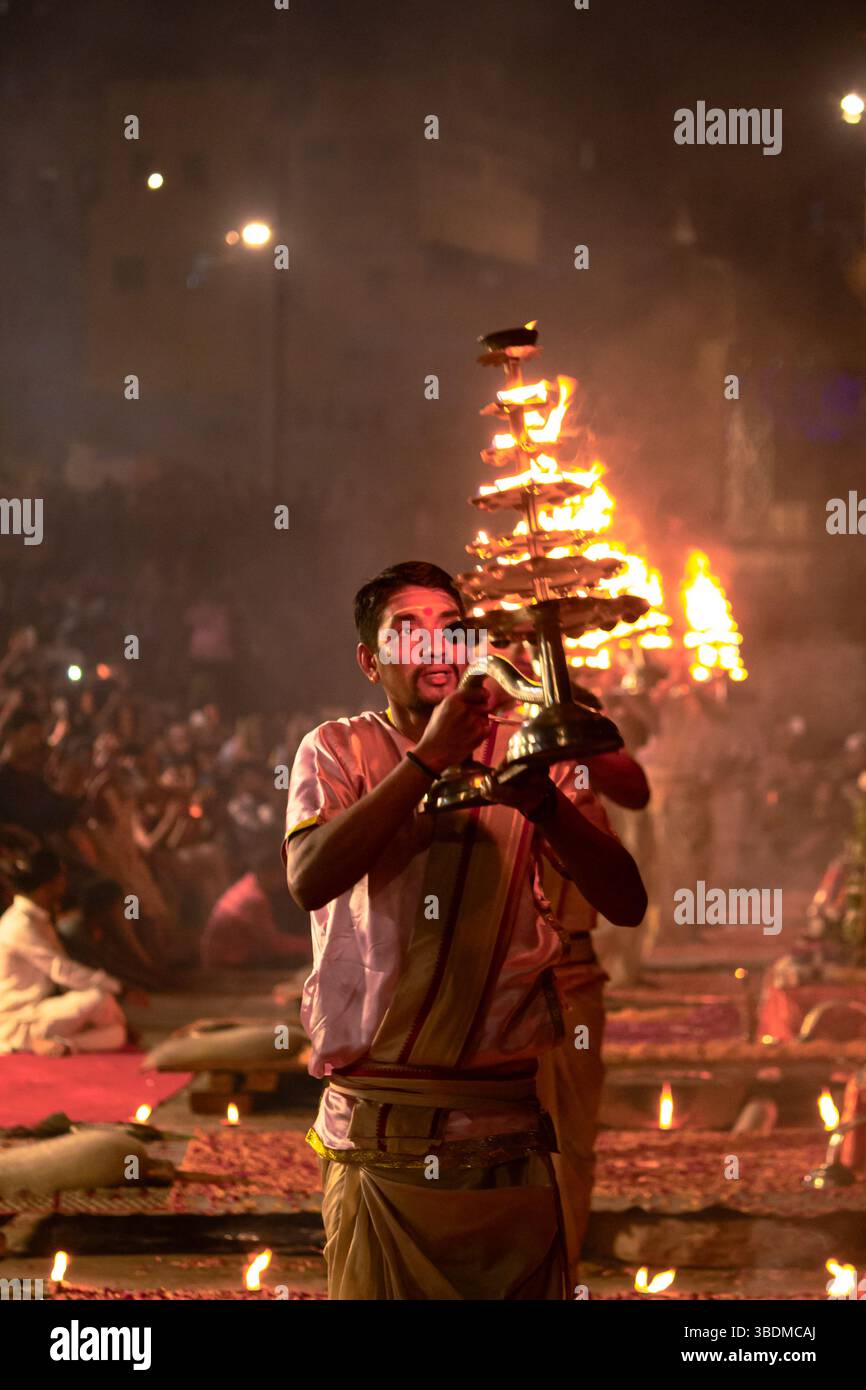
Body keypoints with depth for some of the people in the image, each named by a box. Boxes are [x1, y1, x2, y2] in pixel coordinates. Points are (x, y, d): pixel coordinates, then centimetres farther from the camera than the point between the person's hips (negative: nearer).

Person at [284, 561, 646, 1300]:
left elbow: (627, 901, 1)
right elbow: (310, 879, -14)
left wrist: (544, 804, -17)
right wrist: (428, 759, -17)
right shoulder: (337, 750, 7)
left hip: (509, 1134, 2)